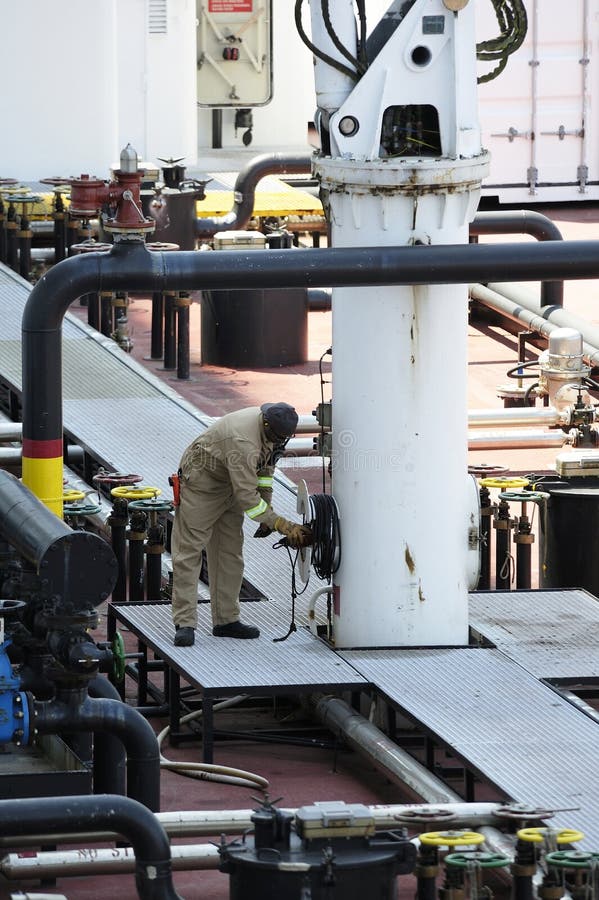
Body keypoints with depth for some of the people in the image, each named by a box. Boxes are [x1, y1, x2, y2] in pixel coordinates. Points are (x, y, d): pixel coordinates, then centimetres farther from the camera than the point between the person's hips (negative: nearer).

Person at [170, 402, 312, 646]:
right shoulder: (243, 441, -37)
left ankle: (226, 620, 13)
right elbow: (246, 496, -36)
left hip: (231, 485, 9)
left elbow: (266, 466, 11)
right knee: (188, 553, -9)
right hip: (201, 483, -9)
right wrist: (281, 525, -34)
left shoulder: (271, 429, -8)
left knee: (230, 553, 8)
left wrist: (267, 506, 10)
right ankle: (184, 623, -10)